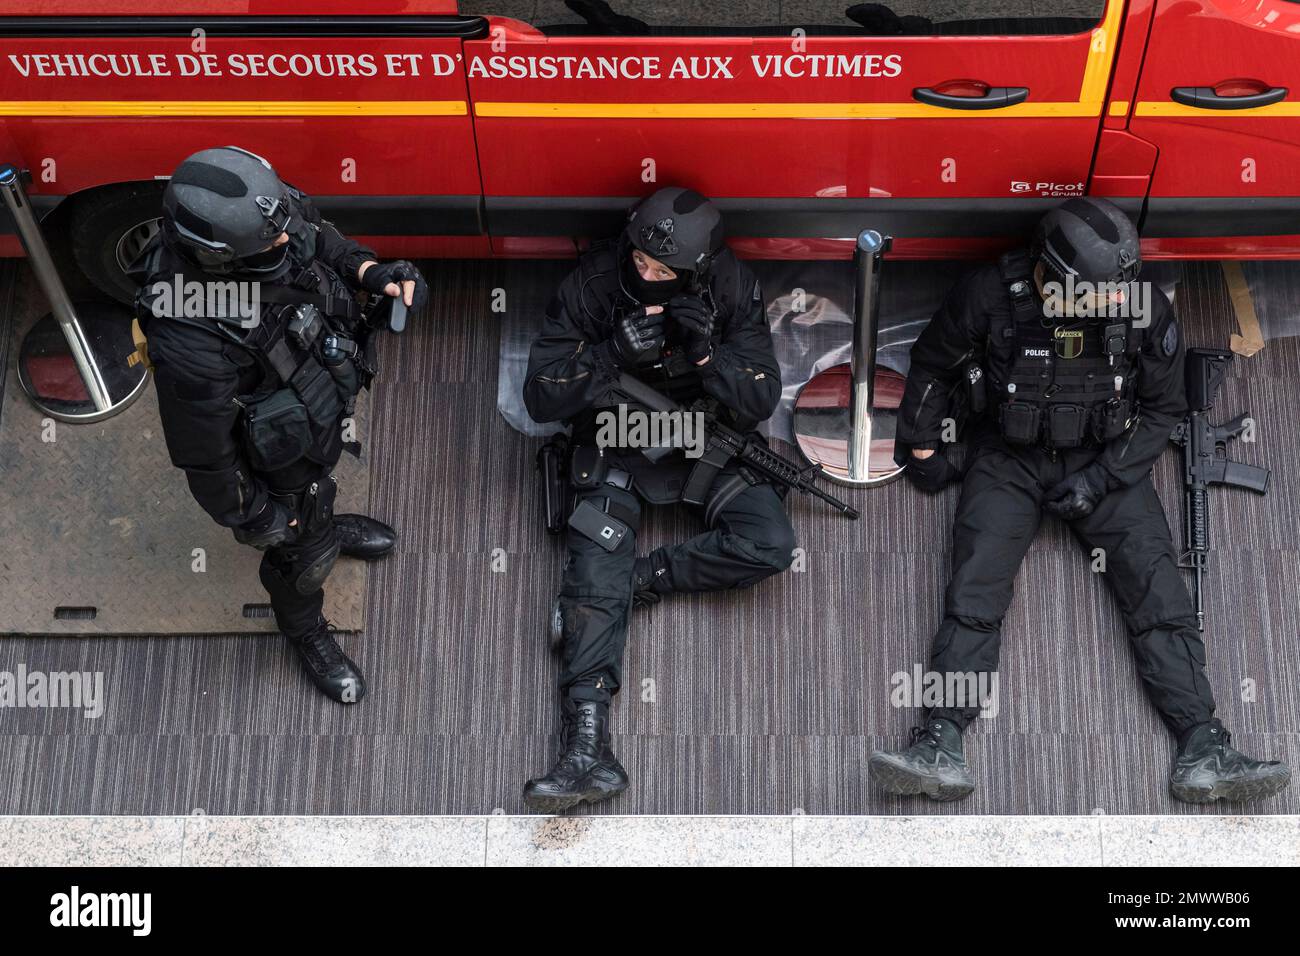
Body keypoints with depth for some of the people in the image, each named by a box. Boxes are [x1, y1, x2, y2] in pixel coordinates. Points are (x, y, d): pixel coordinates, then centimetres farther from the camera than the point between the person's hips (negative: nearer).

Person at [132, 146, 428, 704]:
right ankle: (303, 627, 56)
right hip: (280, 454, -5)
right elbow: (204, 456, -30)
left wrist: (372, 272, -19)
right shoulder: (192, 343, -46)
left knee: (321, 489, 37)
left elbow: (320, 238, -2)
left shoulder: (273, 223, -29)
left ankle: (326, 524, 72)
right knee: (304, 548, 23)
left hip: (326, 400, 5)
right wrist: (255, 519, -14)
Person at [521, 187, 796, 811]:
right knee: (597, 565, -24)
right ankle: (587, 744, -30)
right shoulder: (592, 285, -17)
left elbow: (759, 403, -13)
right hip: (616, 439, -2)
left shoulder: (731, 290, -15)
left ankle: (637, 579, -13)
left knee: (770, 545, -21)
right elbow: (540, 398, -17)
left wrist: (704, 351, -31)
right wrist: (614, 351, -33)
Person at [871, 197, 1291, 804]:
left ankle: (1203, 752, -17)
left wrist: (1105, 477, -9)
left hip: (1105, 461, 1)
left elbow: (1163, 407, 1)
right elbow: (931, 365, 3)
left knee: (1157, 588, -14)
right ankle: (940, 745, -25)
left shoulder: (1145, 310, -12)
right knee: (975, 588, -18)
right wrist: (921, 447, 7)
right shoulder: (989, 296, -16)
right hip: (1008, 459, -1)